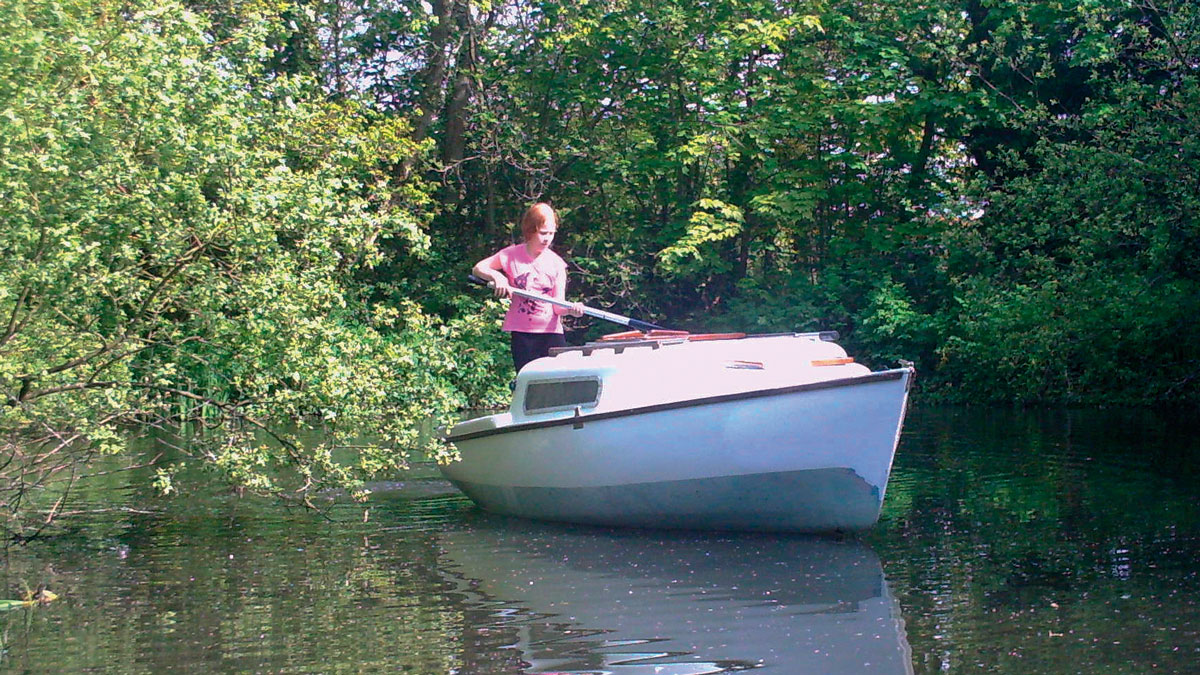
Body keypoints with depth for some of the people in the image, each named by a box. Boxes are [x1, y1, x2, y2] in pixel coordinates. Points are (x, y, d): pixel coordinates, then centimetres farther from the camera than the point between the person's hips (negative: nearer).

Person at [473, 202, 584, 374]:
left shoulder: (556, 263, 0)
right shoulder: (512, 255, 0)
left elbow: (558, 306, -4)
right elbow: (478, 268, 8)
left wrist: (571, 308, -27)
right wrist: (496, 276, -12)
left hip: (551, 333, 0)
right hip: (522, 334, 0)